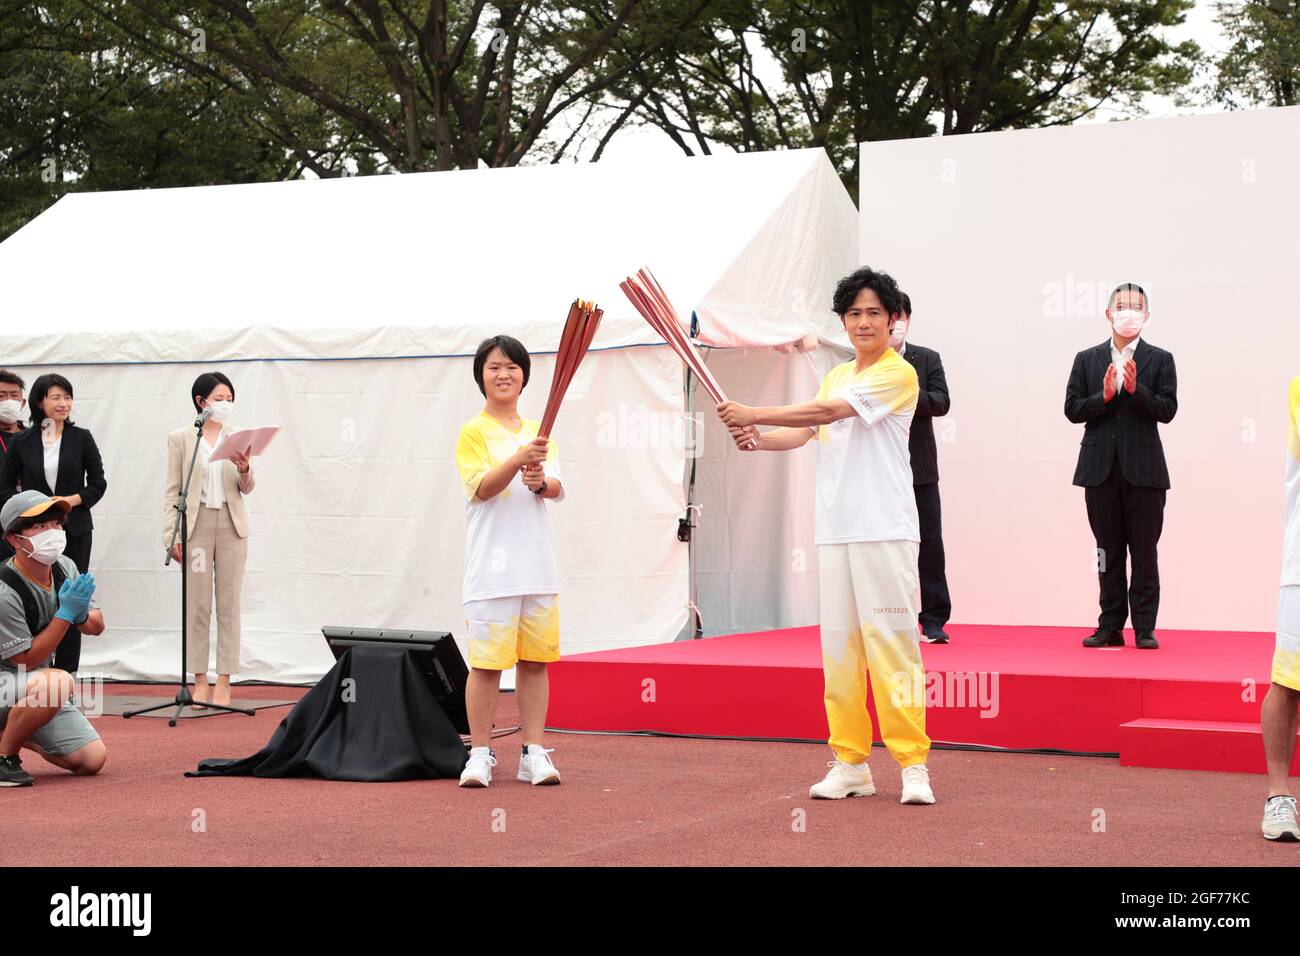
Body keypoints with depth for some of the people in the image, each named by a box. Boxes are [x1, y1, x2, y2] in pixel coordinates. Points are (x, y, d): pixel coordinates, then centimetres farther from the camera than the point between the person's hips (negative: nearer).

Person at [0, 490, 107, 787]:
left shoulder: (64, 568, -2)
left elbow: (96, 626, 7)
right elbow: (26, 660, -21)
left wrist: (83, 615, -17)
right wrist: (66, 615, -27)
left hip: (36, 690, 8)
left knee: (93, 759, -3)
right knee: (57, 681, -38)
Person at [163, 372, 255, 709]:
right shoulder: (180, 438, 1)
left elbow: (247, 489, 4)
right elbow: (172, 491, 1)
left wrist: (244, 470, -19)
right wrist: (171, 535, -7)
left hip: (232, 526, 2)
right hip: (196, 524, -2)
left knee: (229, 605, 1)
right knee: (197, 605, 0)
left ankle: (223, 682, 3)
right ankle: (200, 680, 5)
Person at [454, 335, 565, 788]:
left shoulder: (538, 431, 14)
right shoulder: (474, 432, -1)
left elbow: (558, 490, 7)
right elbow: (482, 487, -14)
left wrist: (540, 482, -16)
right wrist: (519, 459, -29)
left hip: (537, 565, 5)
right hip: (492, 568, -5)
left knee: (535, 660, 6)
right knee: (487, 662, -4)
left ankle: (534, 753, 12)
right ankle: (480, 754, 5)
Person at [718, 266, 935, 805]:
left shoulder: (898, 373, -5)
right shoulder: (837, 376, 19)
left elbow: (826, 412, -15)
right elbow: (804, 432, 9)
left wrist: (754, 414, -15)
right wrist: (755, 439, -11)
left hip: (885, 532, -7)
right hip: (834, 532, 7)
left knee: (892, 642, -8)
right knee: (839, 646, 6)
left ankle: (913, 764, -4)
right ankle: (850, 763, 12)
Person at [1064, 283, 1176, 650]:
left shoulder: (1160, 360, 5)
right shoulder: (1087, 359, 10)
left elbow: (1167, 410, -5)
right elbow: (1072, 409, 3)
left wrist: (1135, 389, -18)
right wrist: (1104, 396, -13)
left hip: (1143, 468, -2)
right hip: (1101, 467, 2)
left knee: (1144, 551, -1)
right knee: (1109, 552, 7)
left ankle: (1145, 628, 3)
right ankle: (1111, 627, 12)